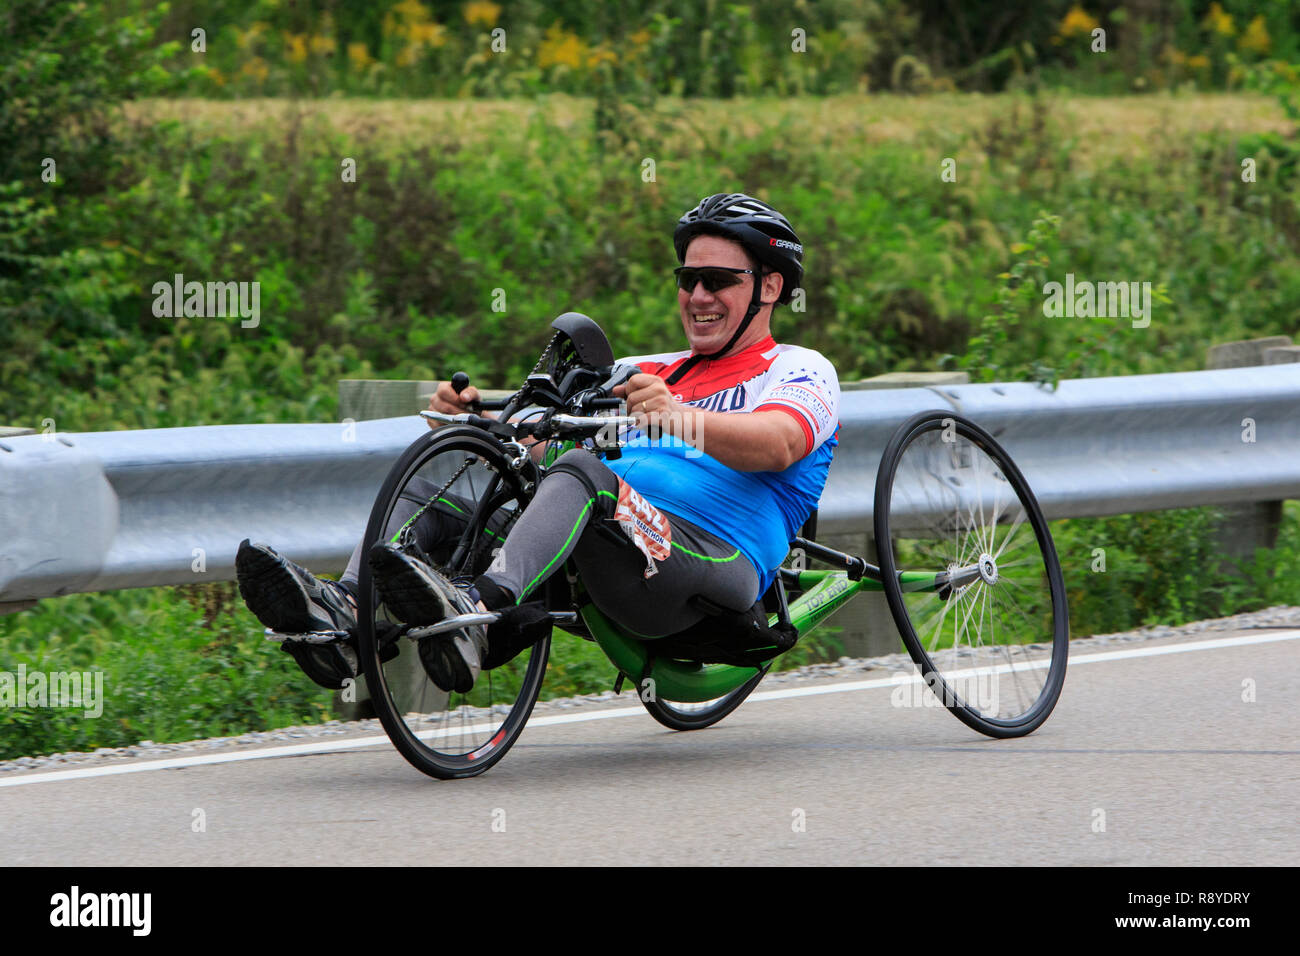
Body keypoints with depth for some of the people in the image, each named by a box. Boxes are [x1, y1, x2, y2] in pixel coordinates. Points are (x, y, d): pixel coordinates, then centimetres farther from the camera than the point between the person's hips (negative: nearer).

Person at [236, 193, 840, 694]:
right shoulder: (651, 373, 33)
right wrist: (472, 418, -2)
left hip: (715, 564, -7)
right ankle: (344, 613, -36)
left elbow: (777, 445, -13)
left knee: (581, 473, -34)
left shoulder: (801, 371, 13)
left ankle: (477, 611, -58)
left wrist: (679, 417, -32)